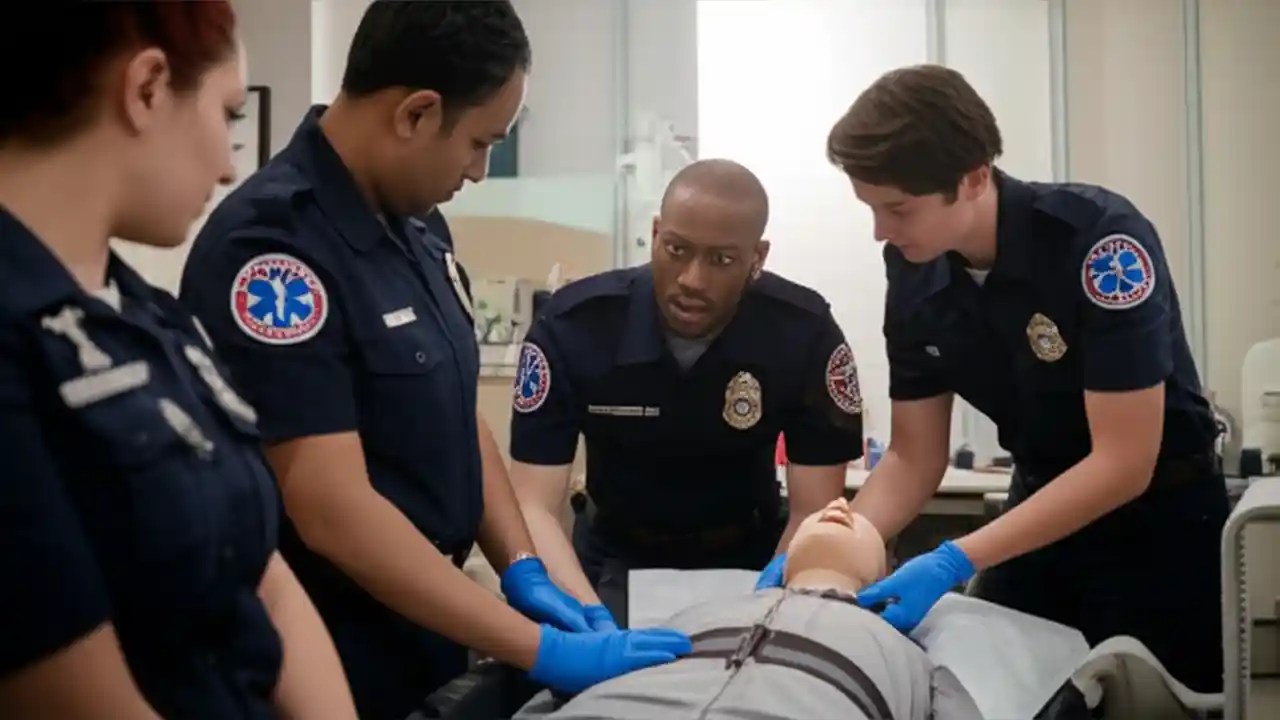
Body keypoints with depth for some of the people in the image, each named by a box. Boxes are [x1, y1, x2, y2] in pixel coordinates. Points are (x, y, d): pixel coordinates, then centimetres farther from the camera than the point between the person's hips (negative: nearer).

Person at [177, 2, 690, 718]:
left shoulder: (411, 225, 4)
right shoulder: (270, 246, -23)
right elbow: (334, 514, -27)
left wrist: (523, 570, -2)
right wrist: (540, 650, -25)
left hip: (426, 640, 8)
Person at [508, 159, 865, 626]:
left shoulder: (806, 335, -20)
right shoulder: (571, 327, -22)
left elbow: (813, 511, -17)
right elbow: (533, 505, -24)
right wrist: (595, 623, -41)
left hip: (750, 562, 1)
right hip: (619, 563, 0)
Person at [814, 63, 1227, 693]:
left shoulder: (1101, 240, -27)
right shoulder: (914, 276, -10)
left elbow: (1124, 463, -27)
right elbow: (914, 459, -2)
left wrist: (955, 563, -32)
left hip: (1157, 520, -5)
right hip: (1042, 511, 5)